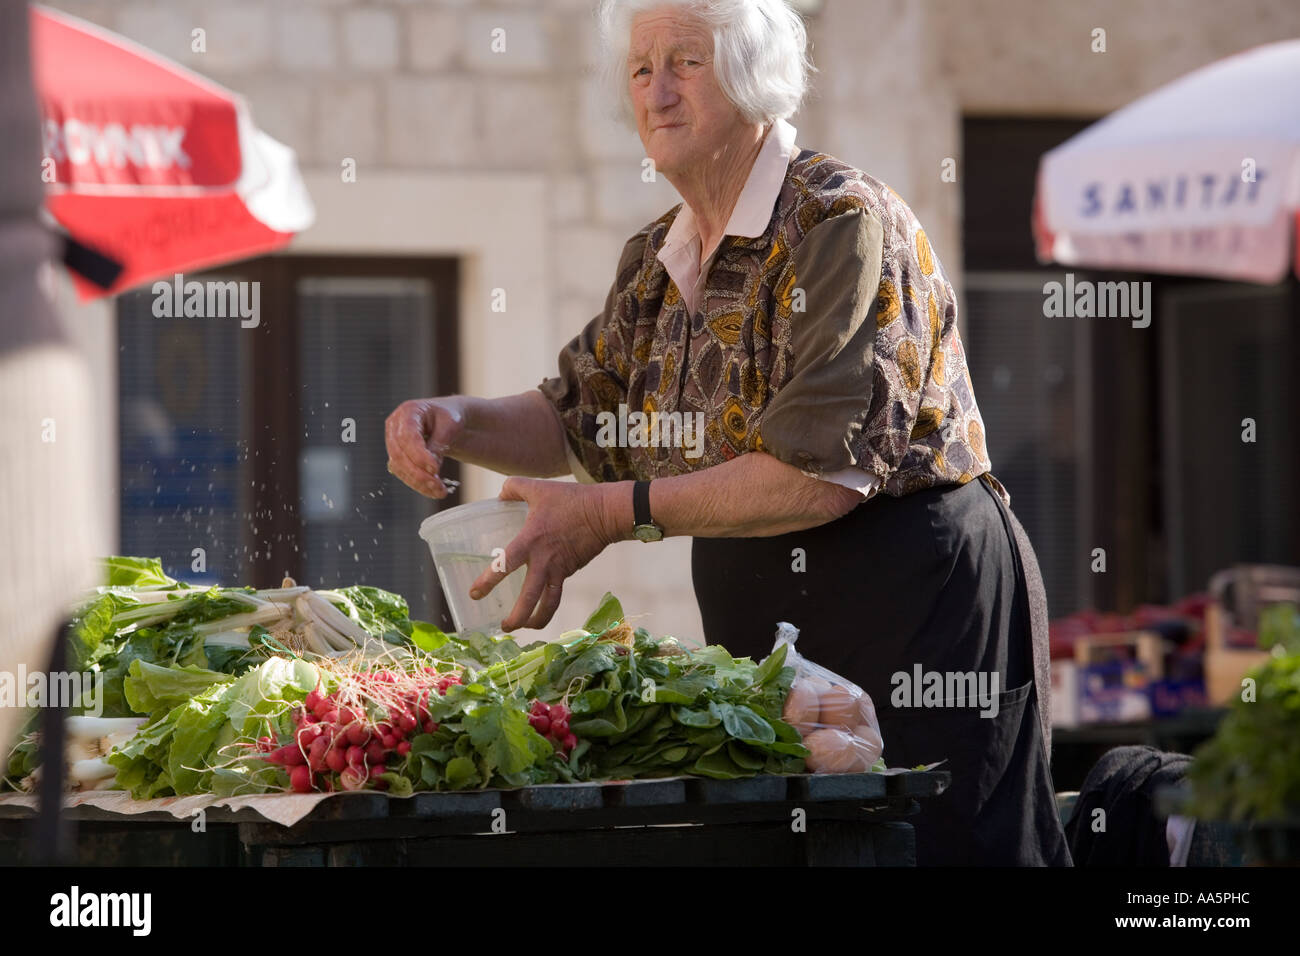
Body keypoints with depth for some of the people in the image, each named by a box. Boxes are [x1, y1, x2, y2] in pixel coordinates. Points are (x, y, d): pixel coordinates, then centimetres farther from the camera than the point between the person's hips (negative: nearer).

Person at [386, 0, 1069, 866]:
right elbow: (577, 420, 24)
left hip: (910, 606, -8)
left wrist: (614, 514, -19)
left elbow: (822, 472, -22)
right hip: (760, 627, 8)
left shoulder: (842, 223, -14)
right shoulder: (658, 262, 12)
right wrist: (459, 423, 2)